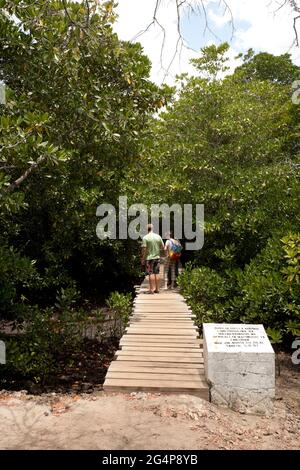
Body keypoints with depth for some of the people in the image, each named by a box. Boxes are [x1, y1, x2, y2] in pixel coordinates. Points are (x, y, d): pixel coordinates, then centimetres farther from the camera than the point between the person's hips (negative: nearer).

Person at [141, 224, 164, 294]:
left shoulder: (145, 237, -10)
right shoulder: (158, 236, 1)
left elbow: (144, 249, -12)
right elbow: (163, 247, 6)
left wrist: (142, 259, -5)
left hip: (149, 258, -3)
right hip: (157, 257, 3)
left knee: (151, 273, 0)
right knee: (157, 273, 9)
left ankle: (152, 289, 0)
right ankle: (157, 289, 13)